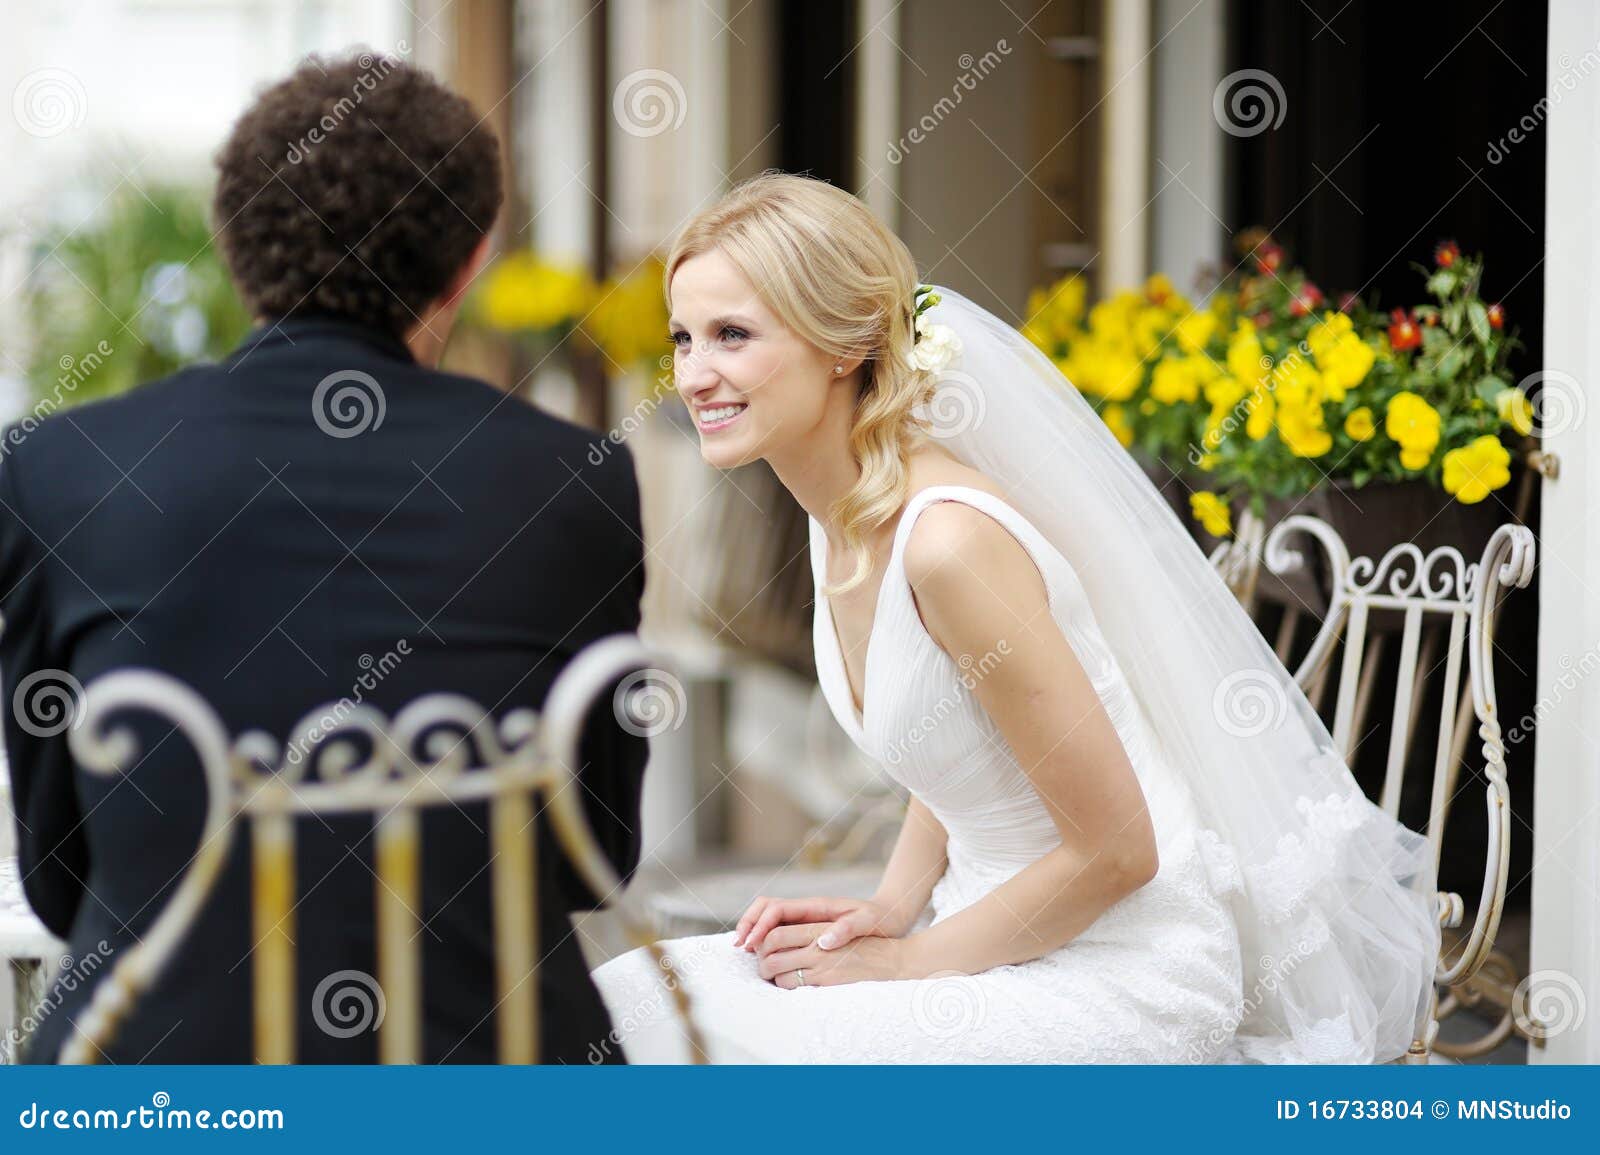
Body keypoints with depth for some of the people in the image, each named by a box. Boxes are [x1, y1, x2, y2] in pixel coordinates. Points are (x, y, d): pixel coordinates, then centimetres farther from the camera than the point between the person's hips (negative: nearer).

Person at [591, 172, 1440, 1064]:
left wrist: (908, 959, -12)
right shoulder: (841, 516, 2)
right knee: (638, 999, -1)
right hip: (997, 919, 8)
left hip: (1124, 975, -8)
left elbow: (1117, 848, -21)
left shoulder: (951, 541, -26)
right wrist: (888, 910, 0)